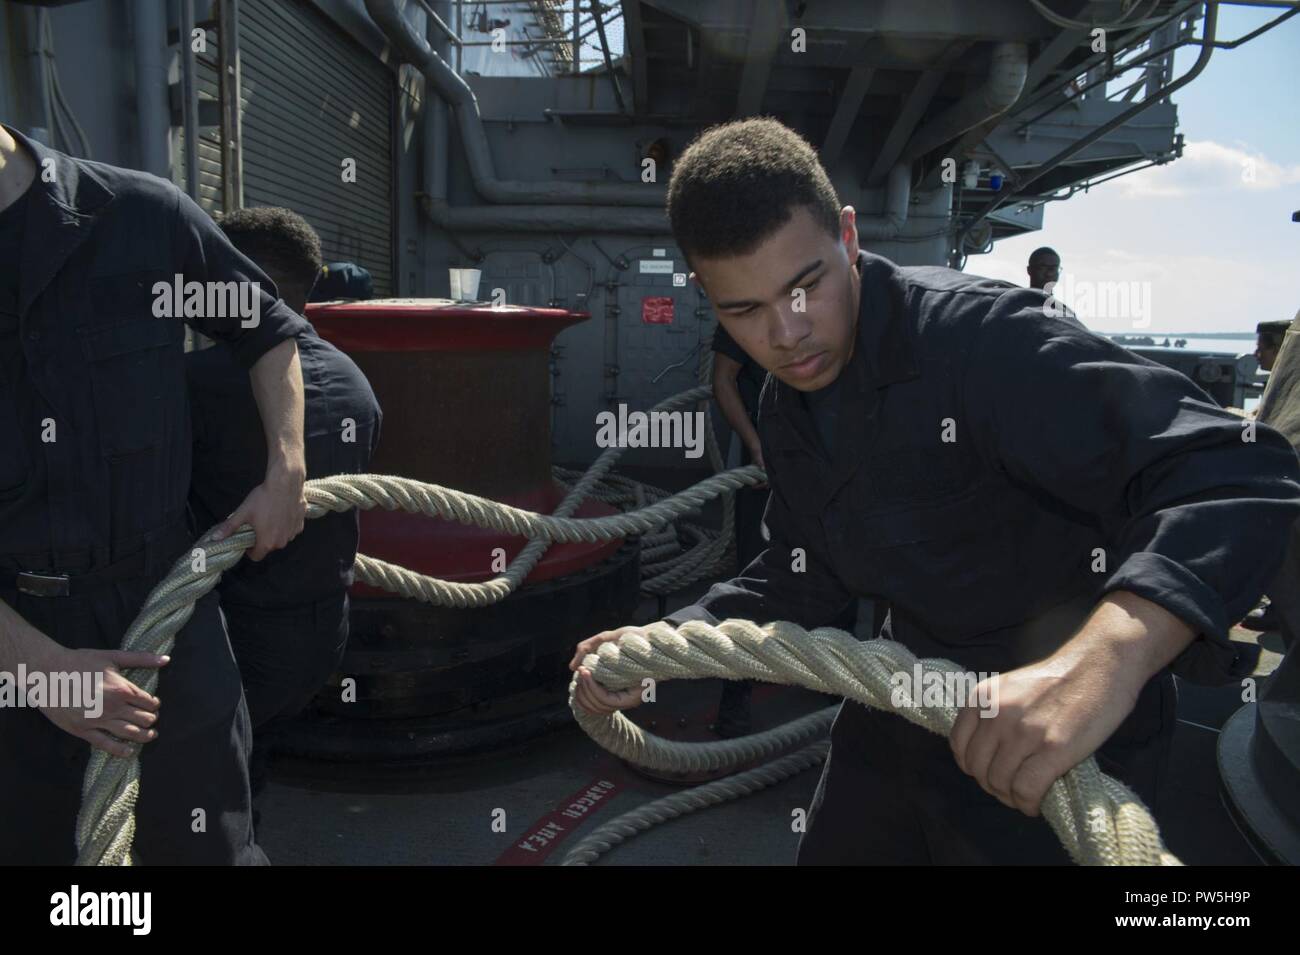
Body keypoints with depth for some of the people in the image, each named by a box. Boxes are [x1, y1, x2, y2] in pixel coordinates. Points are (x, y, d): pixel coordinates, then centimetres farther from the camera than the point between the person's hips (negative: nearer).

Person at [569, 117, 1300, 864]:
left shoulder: (988, 339, -27)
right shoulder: (788, 410, -1)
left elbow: (1233, 475, -35)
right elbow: (804, 577, 7)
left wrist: (1103, 662, -52)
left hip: (1064, 738, -7)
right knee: (833, 849, 22)